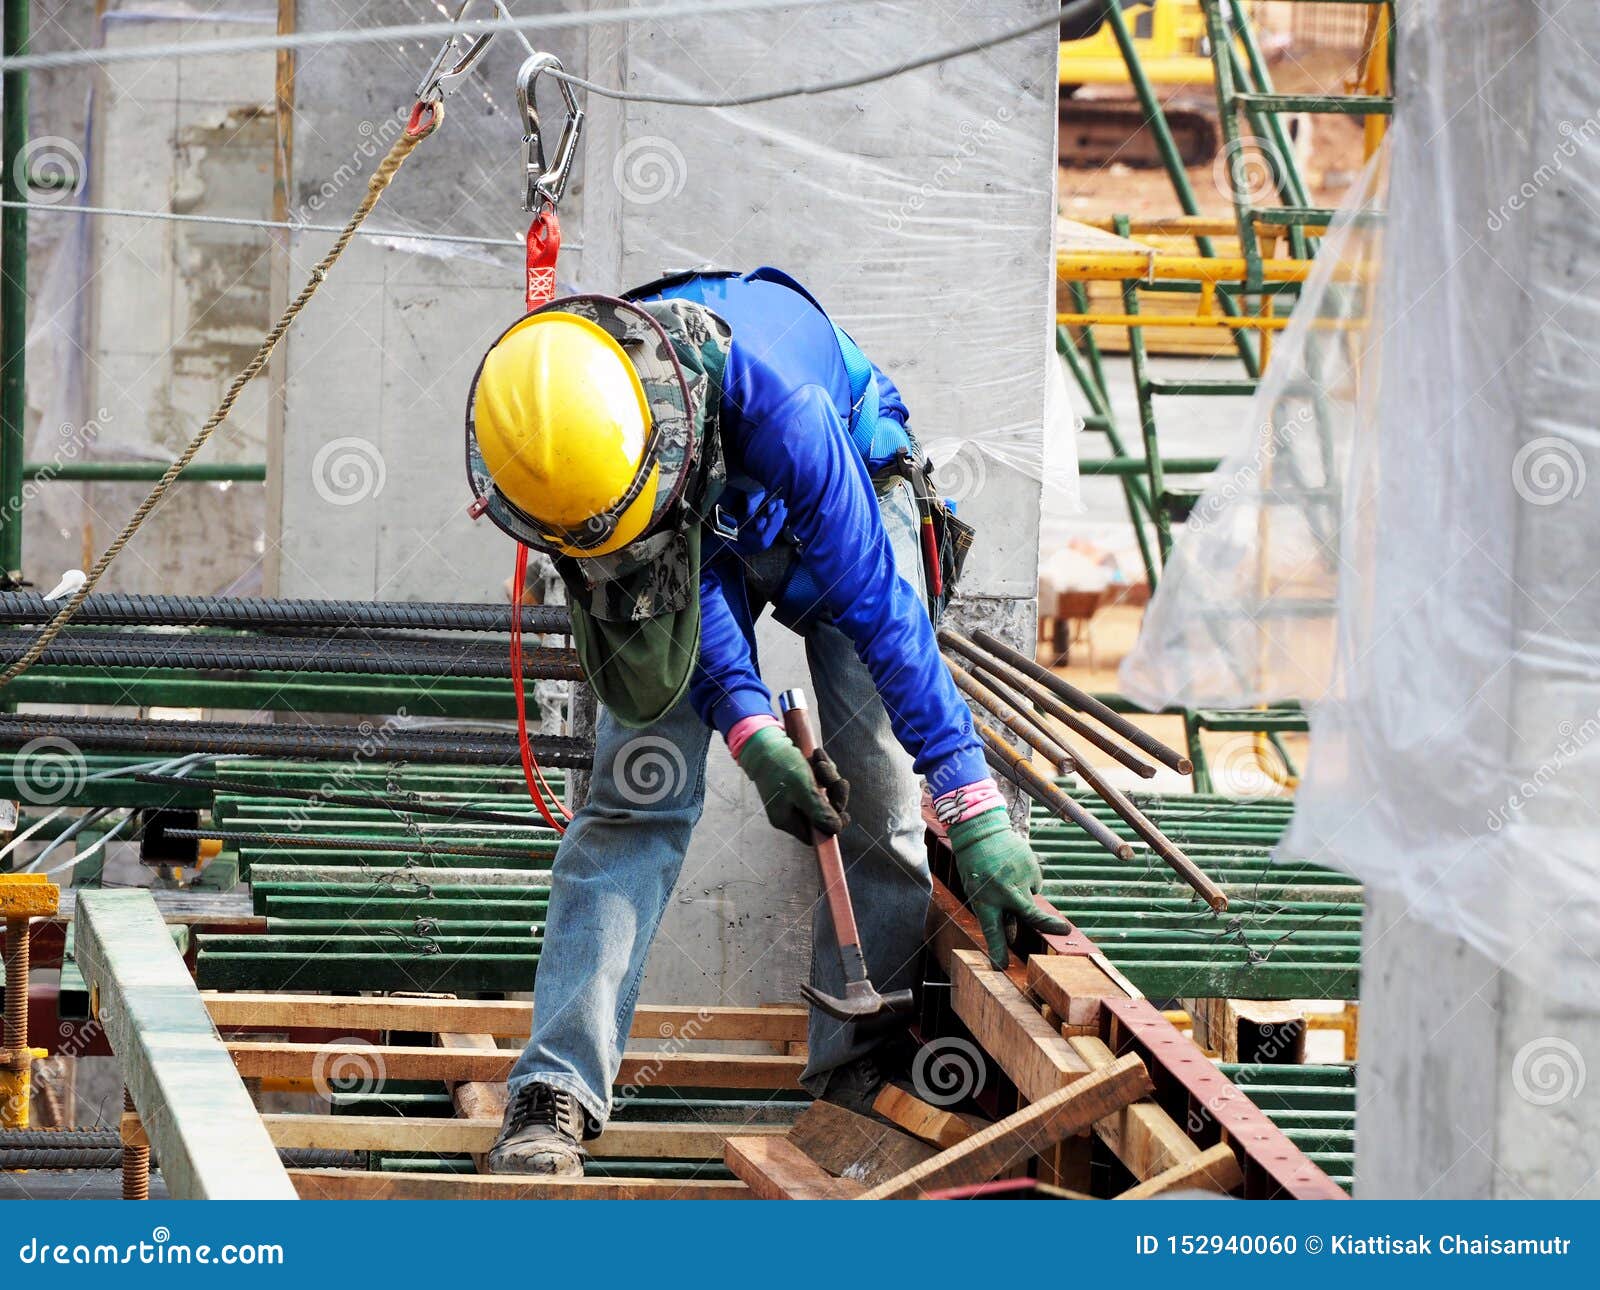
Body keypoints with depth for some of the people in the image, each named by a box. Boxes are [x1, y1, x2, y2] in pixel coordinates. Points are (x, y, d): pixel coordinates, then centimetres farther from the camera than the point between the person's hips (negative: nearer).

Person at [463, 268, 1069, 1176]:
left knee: (877, 787, -13)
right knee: (638, 789, -12)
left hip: (848, 484, -2)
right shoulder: (551, 426, -34)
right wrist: (750, 730, -37)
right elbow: (684, 587, -23)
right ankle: (556, 1098, -16)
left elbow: (879, 606, -38)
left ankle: (858, 1075, 0)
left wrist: (978, 814, -38)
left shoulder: (770, 403, -45)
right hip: (702, 527, 2)